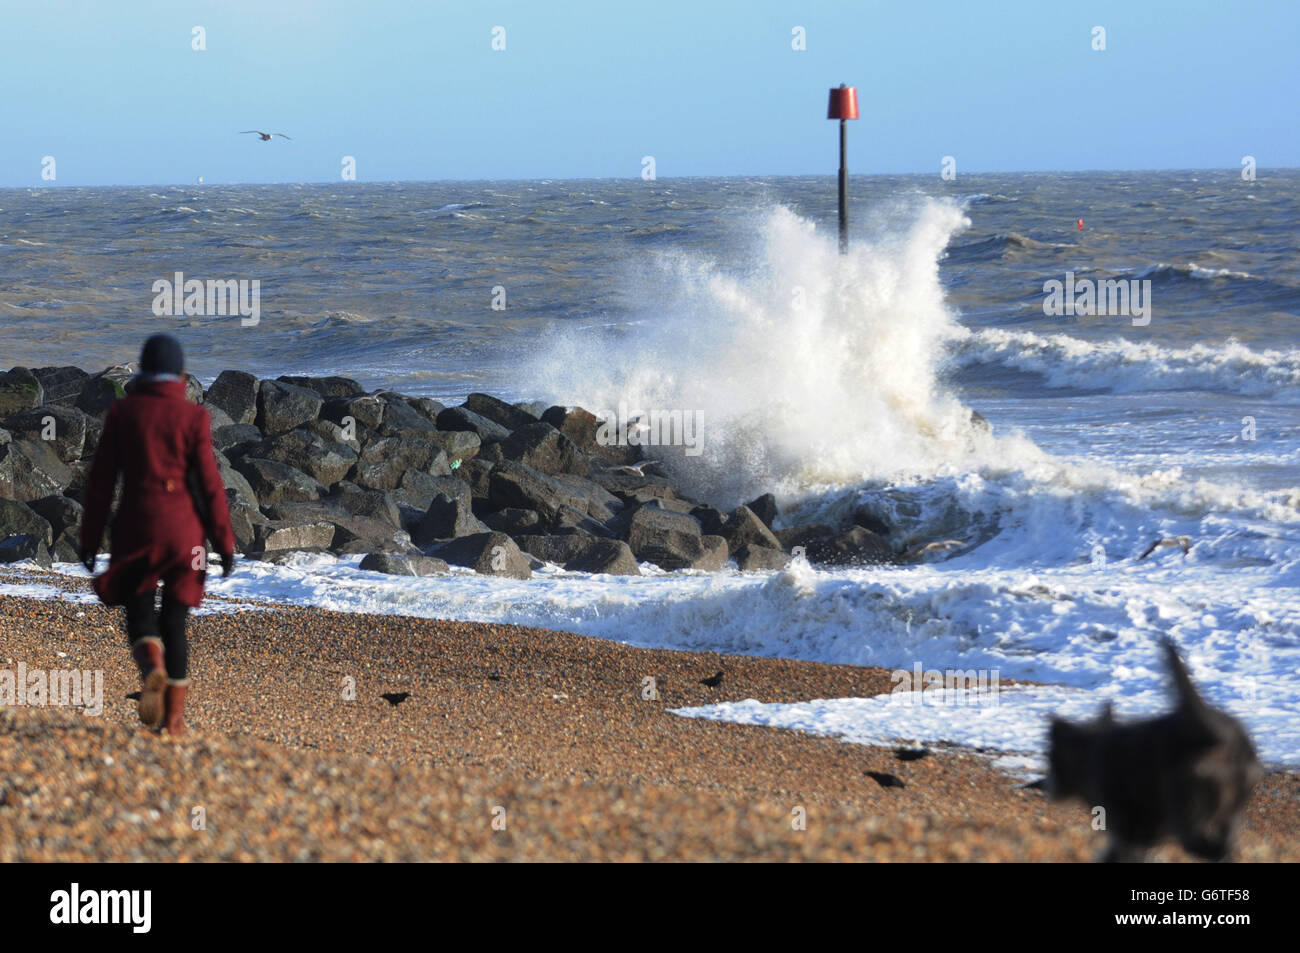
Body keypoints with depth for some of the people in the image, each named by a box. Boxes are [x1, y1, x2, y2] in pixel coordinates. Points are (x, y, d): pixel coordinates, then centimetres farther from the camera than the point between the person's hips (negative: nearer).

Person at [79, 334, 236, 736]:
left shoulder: (122, 411, 1)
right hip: (183, 527, 0)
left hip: (136, 525, 0)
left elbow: (100, 478, 1)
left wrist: (90, 538, 6)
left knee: (140, 617, 10)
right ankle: (174, 715, 6)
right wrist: (225, 544, 1)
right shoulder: (193, 417, -3)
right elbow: (209, 483, -4)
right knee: (174, 621, 10)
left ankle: (152, 667, -24)